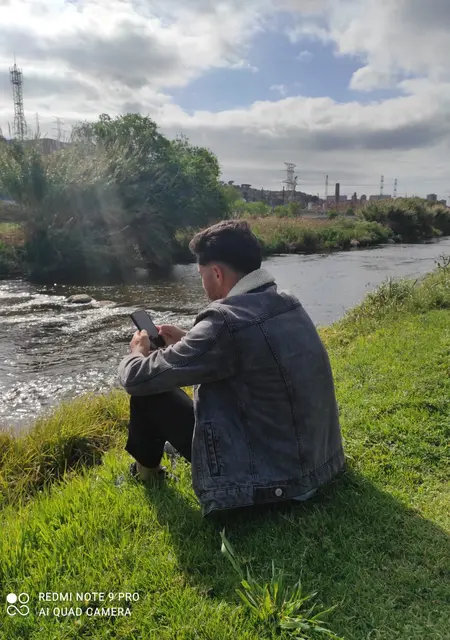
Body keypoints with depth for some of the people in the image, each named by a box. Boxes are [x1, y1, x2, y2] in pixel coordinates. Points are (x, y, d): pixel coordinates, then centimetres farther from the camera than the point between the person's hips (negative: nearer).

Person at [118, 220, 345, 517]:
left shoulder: (226, 321, -25)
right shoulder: (287, 302, -1)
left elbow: (138, 379, -16)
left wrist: (138, 352, 7)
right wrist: (187, 341, 19)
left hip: (270, 481, -8)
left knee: (148, 390, 1)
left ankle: (146, 466, 31)